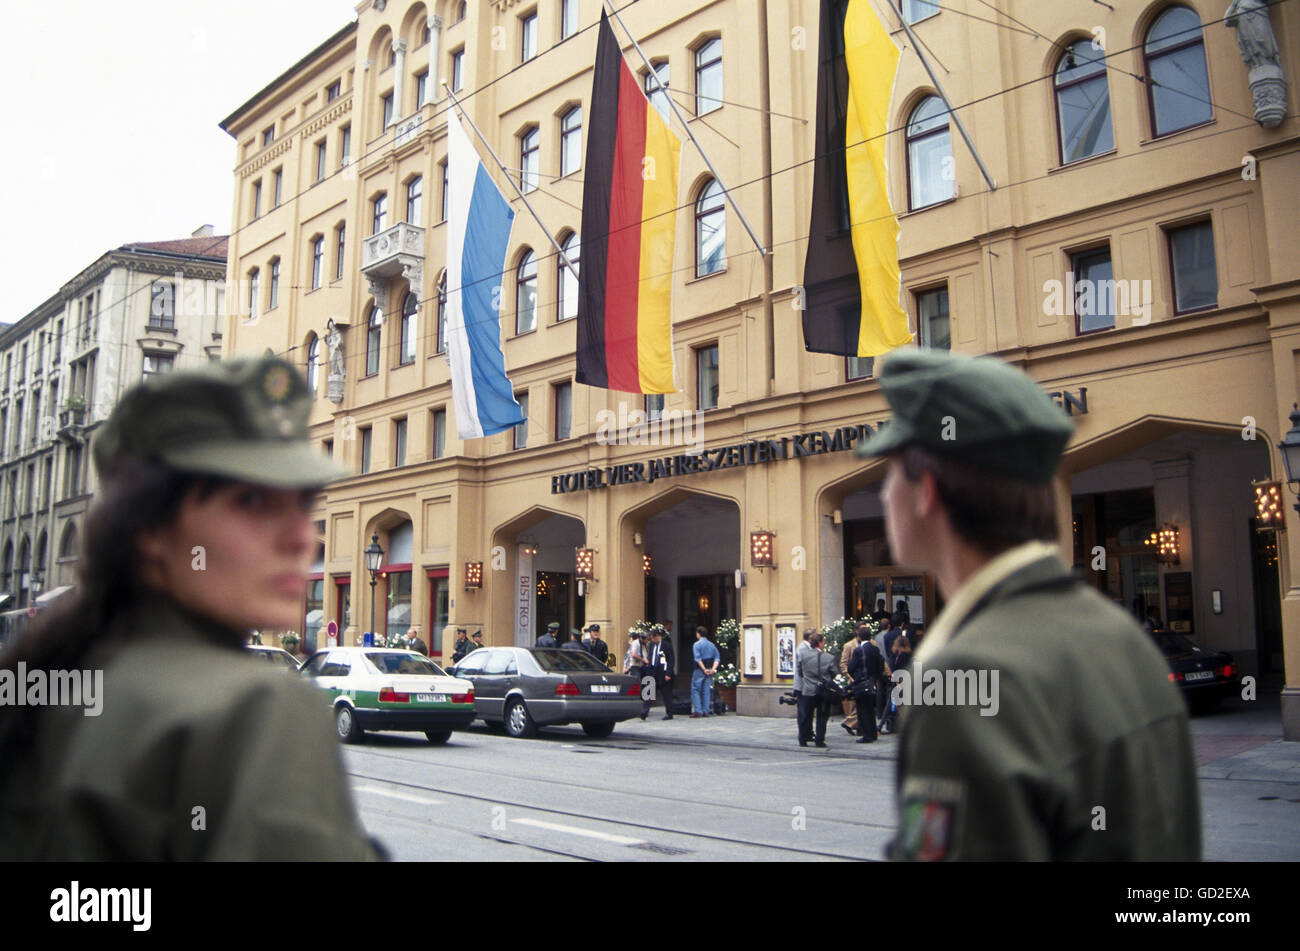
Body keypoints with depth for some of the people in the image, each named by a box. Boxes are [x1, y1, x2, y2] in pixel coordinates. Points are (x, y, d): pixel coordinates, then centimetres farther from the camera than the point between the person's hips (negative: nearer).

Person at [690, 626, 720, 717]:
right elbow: (717, 658, 3)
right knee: (706, 691, 9)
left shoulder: (697, 644, -7)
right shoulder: (712, 645, 11)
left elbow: (698, 659, -16)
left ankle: (697, 711, -7)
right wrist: (713, 669, -4)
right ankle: (706, 711, 8)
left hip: (700, 669, -5)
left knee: (695, 690, 0)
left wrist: (704, 669, -13)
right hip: (710, 671, 5)